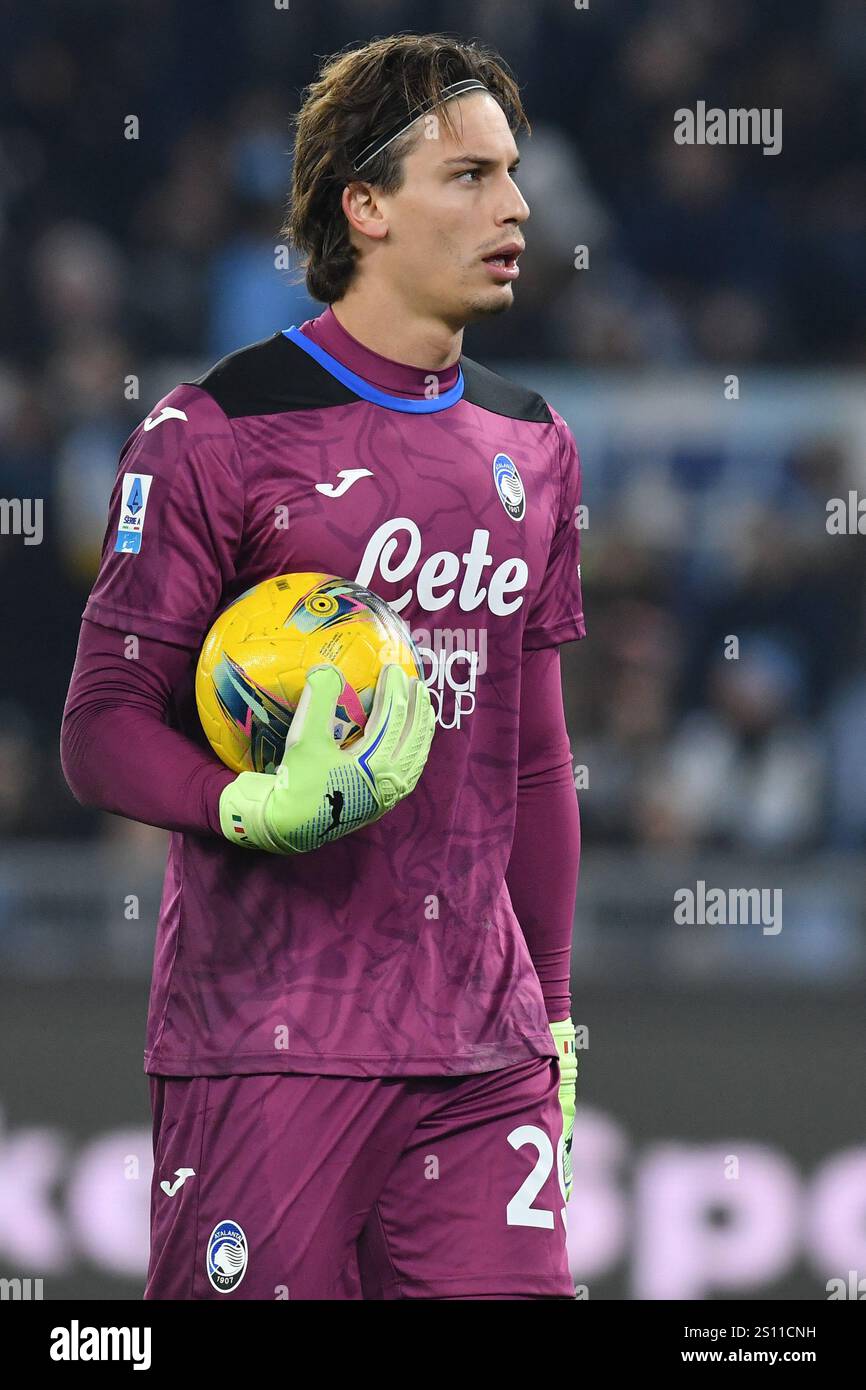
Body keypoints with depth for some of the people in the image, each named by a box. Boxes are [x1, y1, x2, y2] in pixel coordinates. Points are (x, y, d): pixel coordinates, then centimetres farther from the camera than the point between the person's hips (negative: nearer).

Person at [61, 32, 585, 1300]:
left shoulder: (532, 447, 16)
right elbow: (103, 733, -5)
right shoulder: (216, 433, -4)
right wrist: (255, 806, -24)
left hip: (485, 1053, 5)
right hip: (269, 1043, -5)